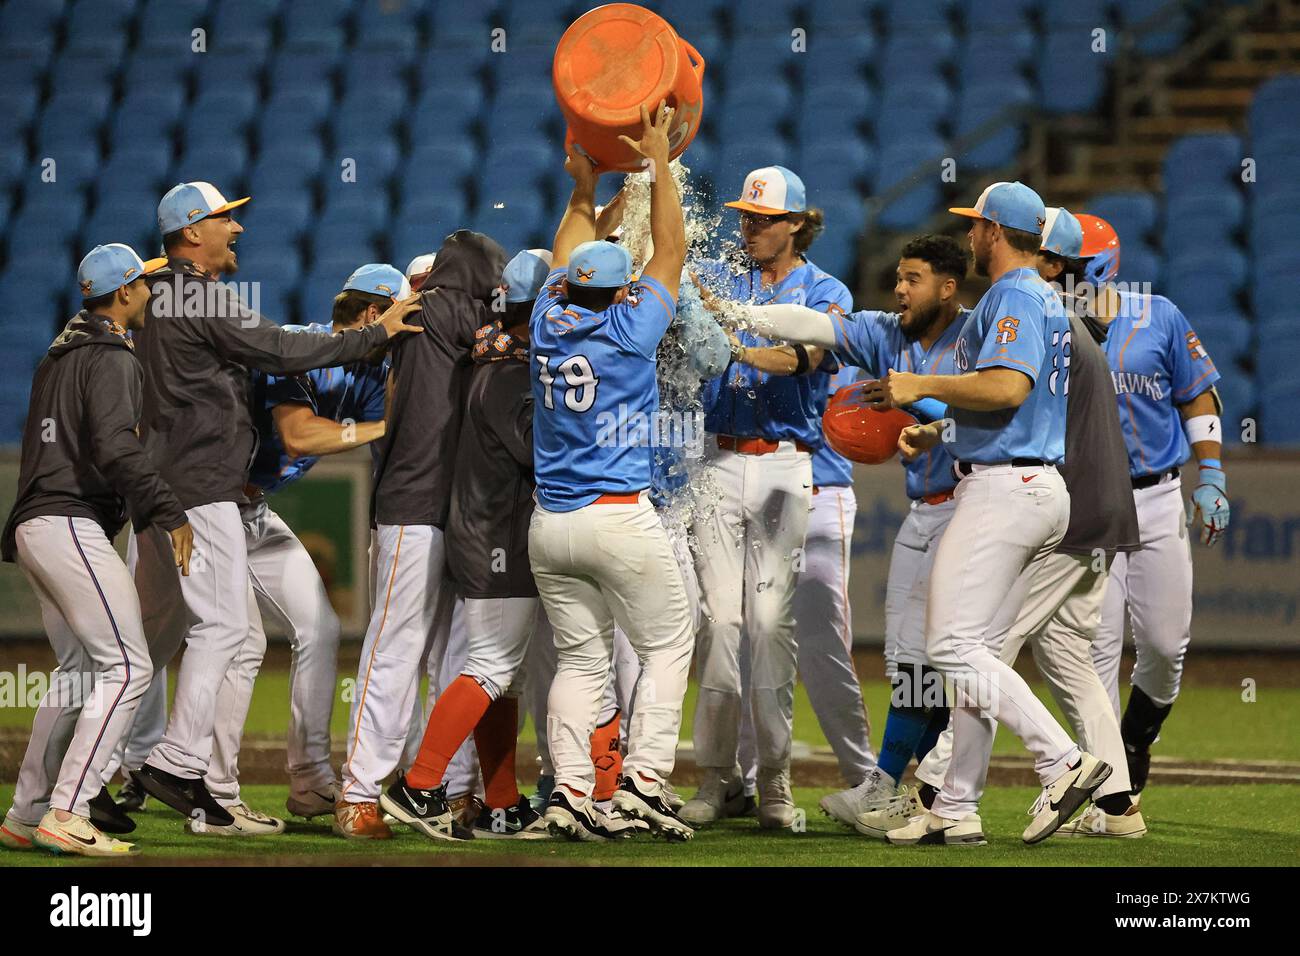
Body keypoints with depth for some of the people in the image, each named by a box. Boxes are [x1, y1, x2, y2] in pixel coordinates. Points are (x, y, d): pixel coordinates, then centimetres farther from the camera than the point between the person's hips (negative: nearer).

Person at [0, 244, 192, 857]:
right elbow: (115, 447, -22)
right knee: (126, 667, -12)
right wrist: (169, 513, -26)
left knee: (79, 671, 16)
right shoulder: (112, 358, -9)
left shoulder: (59, 356, 21)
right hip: (72, 525, -10)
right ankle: (66, 816, -18)